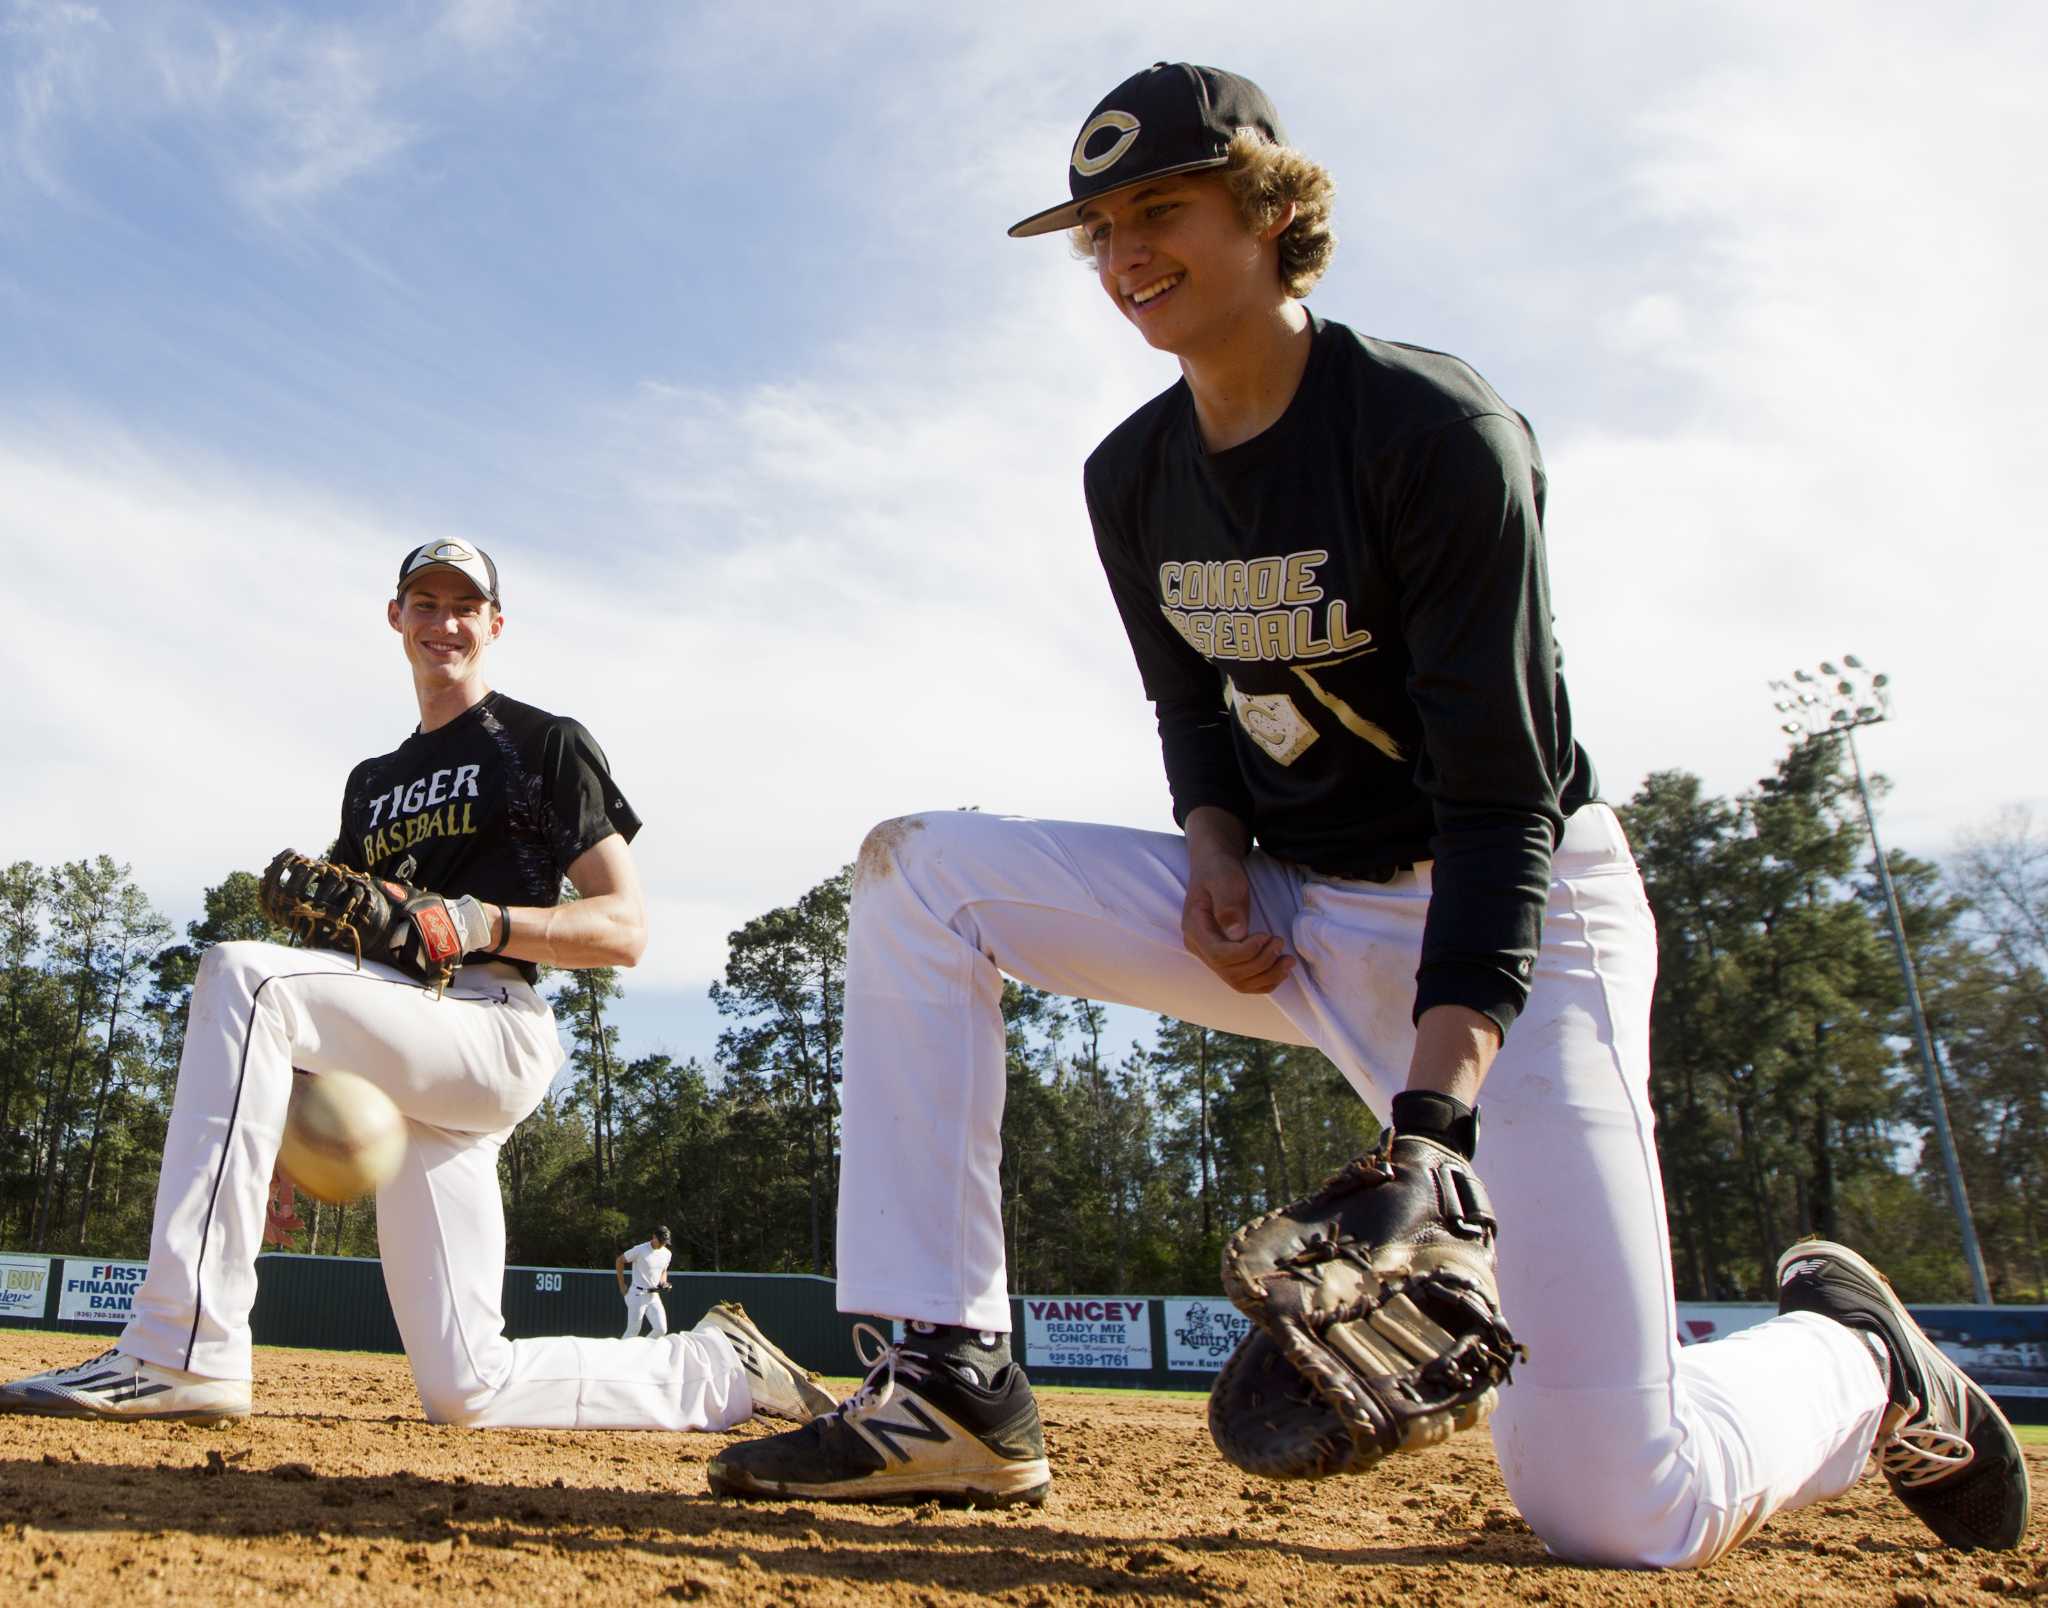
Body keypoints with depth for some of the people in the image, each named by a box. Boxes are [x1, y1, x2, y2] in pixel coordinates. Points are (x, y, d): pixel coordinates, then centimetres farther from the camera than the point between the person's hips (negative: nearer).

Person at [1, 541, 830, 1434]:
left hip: (493, 1027, -7)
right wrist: (281, 1127, 15)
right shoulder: (373, 782, 27)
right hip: (399, 1074, 7)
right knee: (466, 1391, -2)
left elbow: (626, 929, -1)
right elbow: (347, 947, 24)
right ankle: (717, 1367, 18)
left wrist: (485, 922, -17)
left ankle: (184, 1357, -28)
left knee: (240, 971, -27)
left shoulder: (547, 744, 6)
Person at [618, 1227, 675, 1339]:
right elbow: (619, 1260, -4)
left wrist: (663, 1282, 0)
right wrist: (622, 1285, -3)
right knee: (633, 1331, -4)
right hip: (638, 1295, -6)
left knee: (661, 1329, -3)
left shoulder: (666, 1254, 6)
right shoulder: (640, 1250, -13)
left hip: (654, 1296, 6)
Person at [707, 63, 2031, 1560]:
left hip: (1512, 924, -6)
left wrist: (1433, 1117, -33)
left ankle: (1852, 1356, 18)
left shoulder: (1435, 429, -18)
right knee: (922, 871, -8)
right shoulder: (1133, 478, 3)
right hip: (1294, 917, 7)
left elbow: (1504, 803, -22)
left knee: (1616, 1514, -18)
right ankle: (954, 1383, -9)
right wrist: (1214, 855, -9)